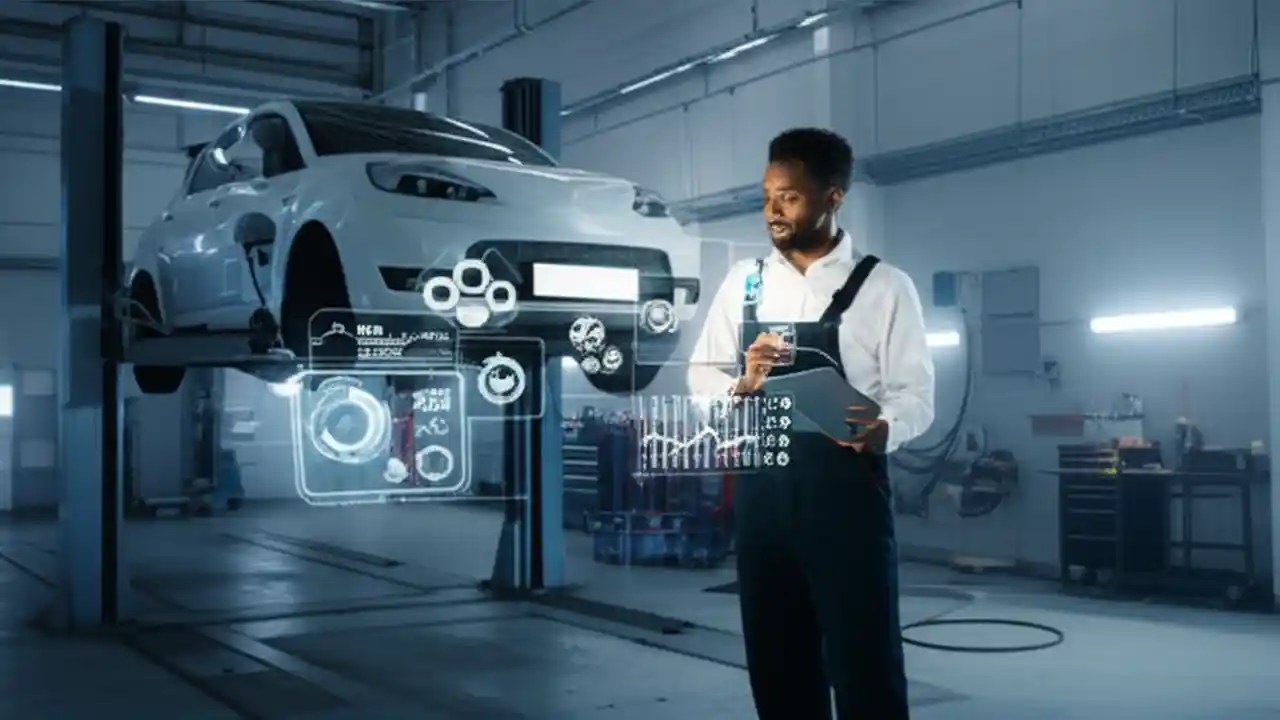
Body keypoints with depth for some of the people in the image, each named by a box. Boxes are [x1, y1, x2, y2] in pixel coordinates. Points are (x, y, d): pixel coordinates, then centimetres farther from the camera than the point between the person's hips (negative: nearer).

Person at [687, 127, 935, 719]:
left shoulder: (883, 287, -2)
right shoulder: (743, 282, 10)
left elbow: (915, 394, -5)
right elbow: (702, 375, 12)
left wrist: (881, 431, -27)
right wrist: (742, 384, -11)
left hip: (845, 492, -4)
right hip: (762, 491, 4)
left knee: (864, 663, 1)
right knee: (775, 662, 14)